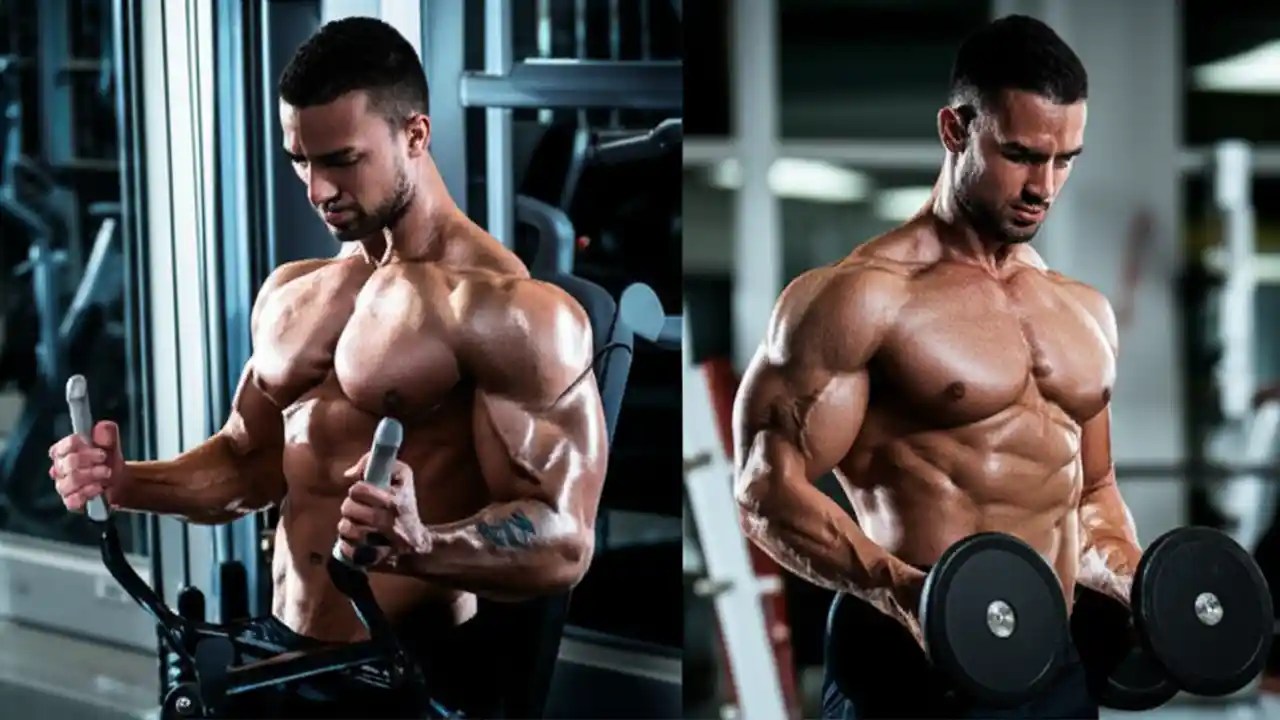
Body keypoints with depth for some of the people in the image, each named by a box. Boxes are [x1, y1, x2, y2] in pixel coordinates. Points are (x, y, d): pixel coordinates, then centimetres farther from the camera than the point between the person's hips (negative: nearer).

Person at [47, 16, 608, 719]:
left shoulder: (506, 310, -13)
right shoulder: (290, 292, 11)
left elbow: (563, 543, -18)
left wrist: (422, 549, -35)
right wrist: (124, 483, 4)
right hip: (276, 654, 7)